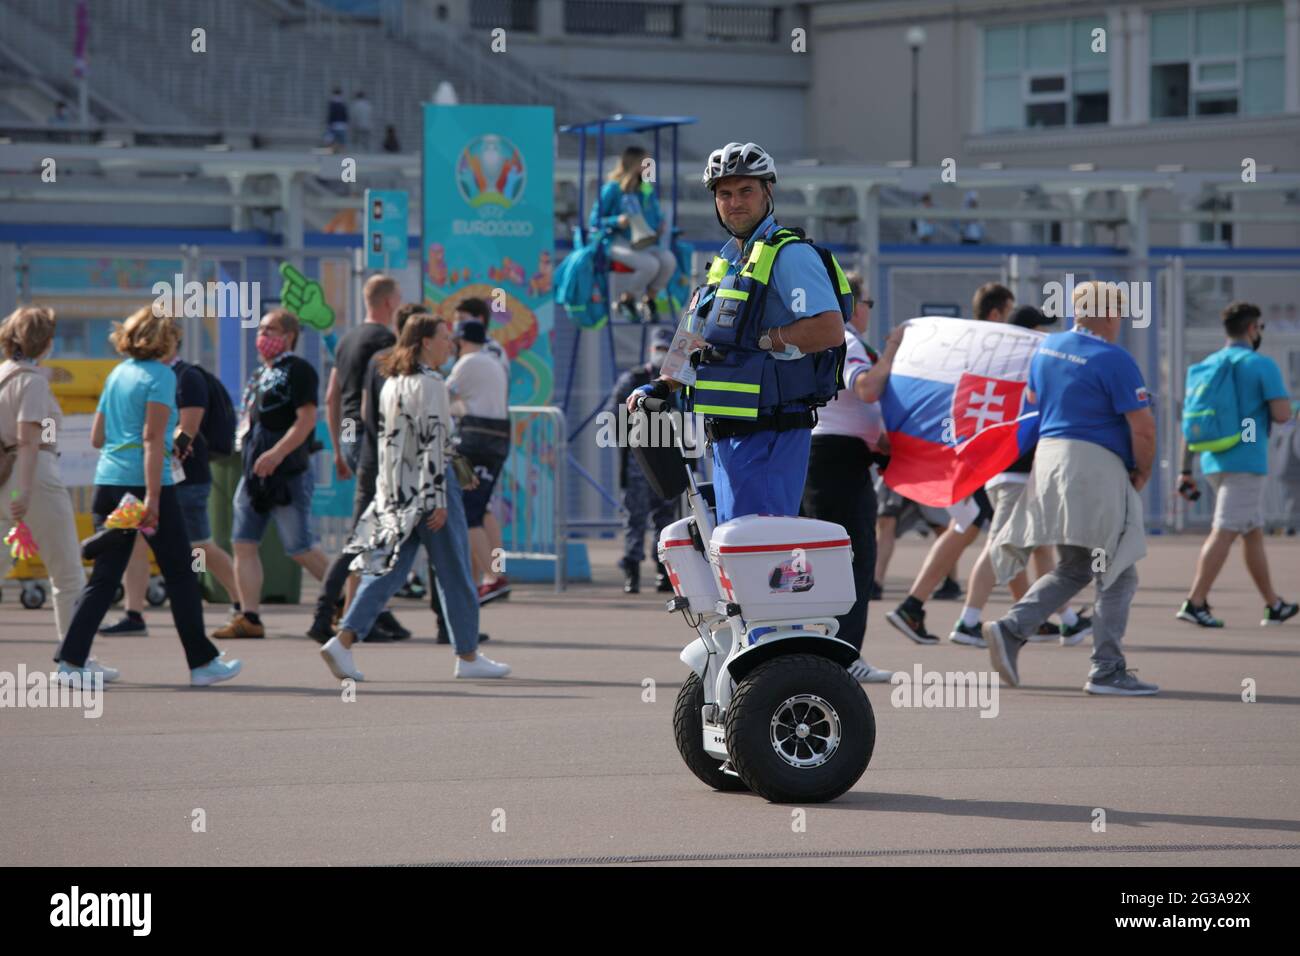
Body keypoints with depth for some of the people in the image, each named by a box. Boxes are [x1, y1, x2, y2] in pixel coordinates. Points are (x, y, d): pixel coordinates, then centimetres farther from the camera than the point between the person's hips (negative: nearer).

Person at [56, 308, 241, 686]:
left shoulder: (117, 374, 15)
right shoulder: (161, 375, -7)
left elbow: (97, 437, 19)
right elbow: (152, 438, -16)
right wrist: (152, 498, -20)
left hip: (108, 483, 7)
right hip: (145, 484, -7)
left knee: (104, 575, 7)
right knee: (180, 573, 4)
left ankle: (72, 658, -2)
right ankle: (202, 662, 10)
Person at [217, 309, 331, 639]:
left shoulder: (298, 370, -9)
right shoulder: (260, 375, 18)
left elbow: (307, 418, -18)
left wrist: (277, 453, -25)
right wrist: (244, 439, 13)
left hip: (287, 473, -9)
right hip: (254, 473, 9)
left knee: (300, 547, -6)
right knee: (244, 543, 1)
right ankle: (249, 617, 2)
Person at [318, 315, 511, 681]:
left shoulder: (392, 383, 12)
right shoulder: (430, 383, -13)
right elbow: (432, 442, -18)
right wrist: (438, 499, -19)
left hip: (396, 490, 8)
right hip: (429, 486, -8)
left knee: (387, 569, 5)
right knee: (455, 572, 4)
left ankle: (343, 640, -10)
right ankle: (468, 656, 12)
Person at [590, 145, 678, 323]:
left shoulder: (648, 189, 13)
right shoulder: (612, 189, -5)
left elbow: (657, 215, 26)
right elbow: (595, 221, -4)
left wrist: (660, 226, 3)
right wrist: (616, 222, -22)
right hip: (618, 242, -6)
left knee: (669, 260, -24)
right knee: (650, 264, -32)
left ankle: (650, 299, -2)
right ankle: (626, 300, -7)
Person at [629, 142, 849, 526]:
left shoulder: (791, 255, -8)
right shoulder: (726, 263, 21)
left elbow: (830, 330, -19)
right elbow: (704, 346, 30)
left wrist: (761, 342, -17)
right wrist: (659, 386, 16)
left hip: (770, 434, -10)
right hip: (726, 436, 10)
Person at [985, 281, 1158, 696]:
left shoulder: (1047, 347, 12)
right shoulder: (1114, 360, -11)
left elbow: (1033, 398, 25)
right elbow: (1142, 427, -12)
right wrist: (1143, 472, 4)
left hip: (1047, 455, 8)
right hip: (1096, 464, -8)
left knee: (1072, 569, 17)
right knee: (1116, 574, 0)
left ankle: (1011, 629, 0)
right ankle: (1107, 669, -3)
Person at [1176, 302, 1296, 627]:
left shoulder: (1207, 365, 13)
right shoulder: (1261, 365, -7)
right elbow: (1282, 414, -15)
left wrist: (1186, 470, 14)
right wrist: (1284, 403, 9)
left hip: (1213, 460, 7)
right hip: (1246, 461, -7)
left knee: (1253, 533, 16)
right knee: (1224, 533, -10)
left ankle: (1274, 606, 23)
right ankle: (1195, 603, -18)